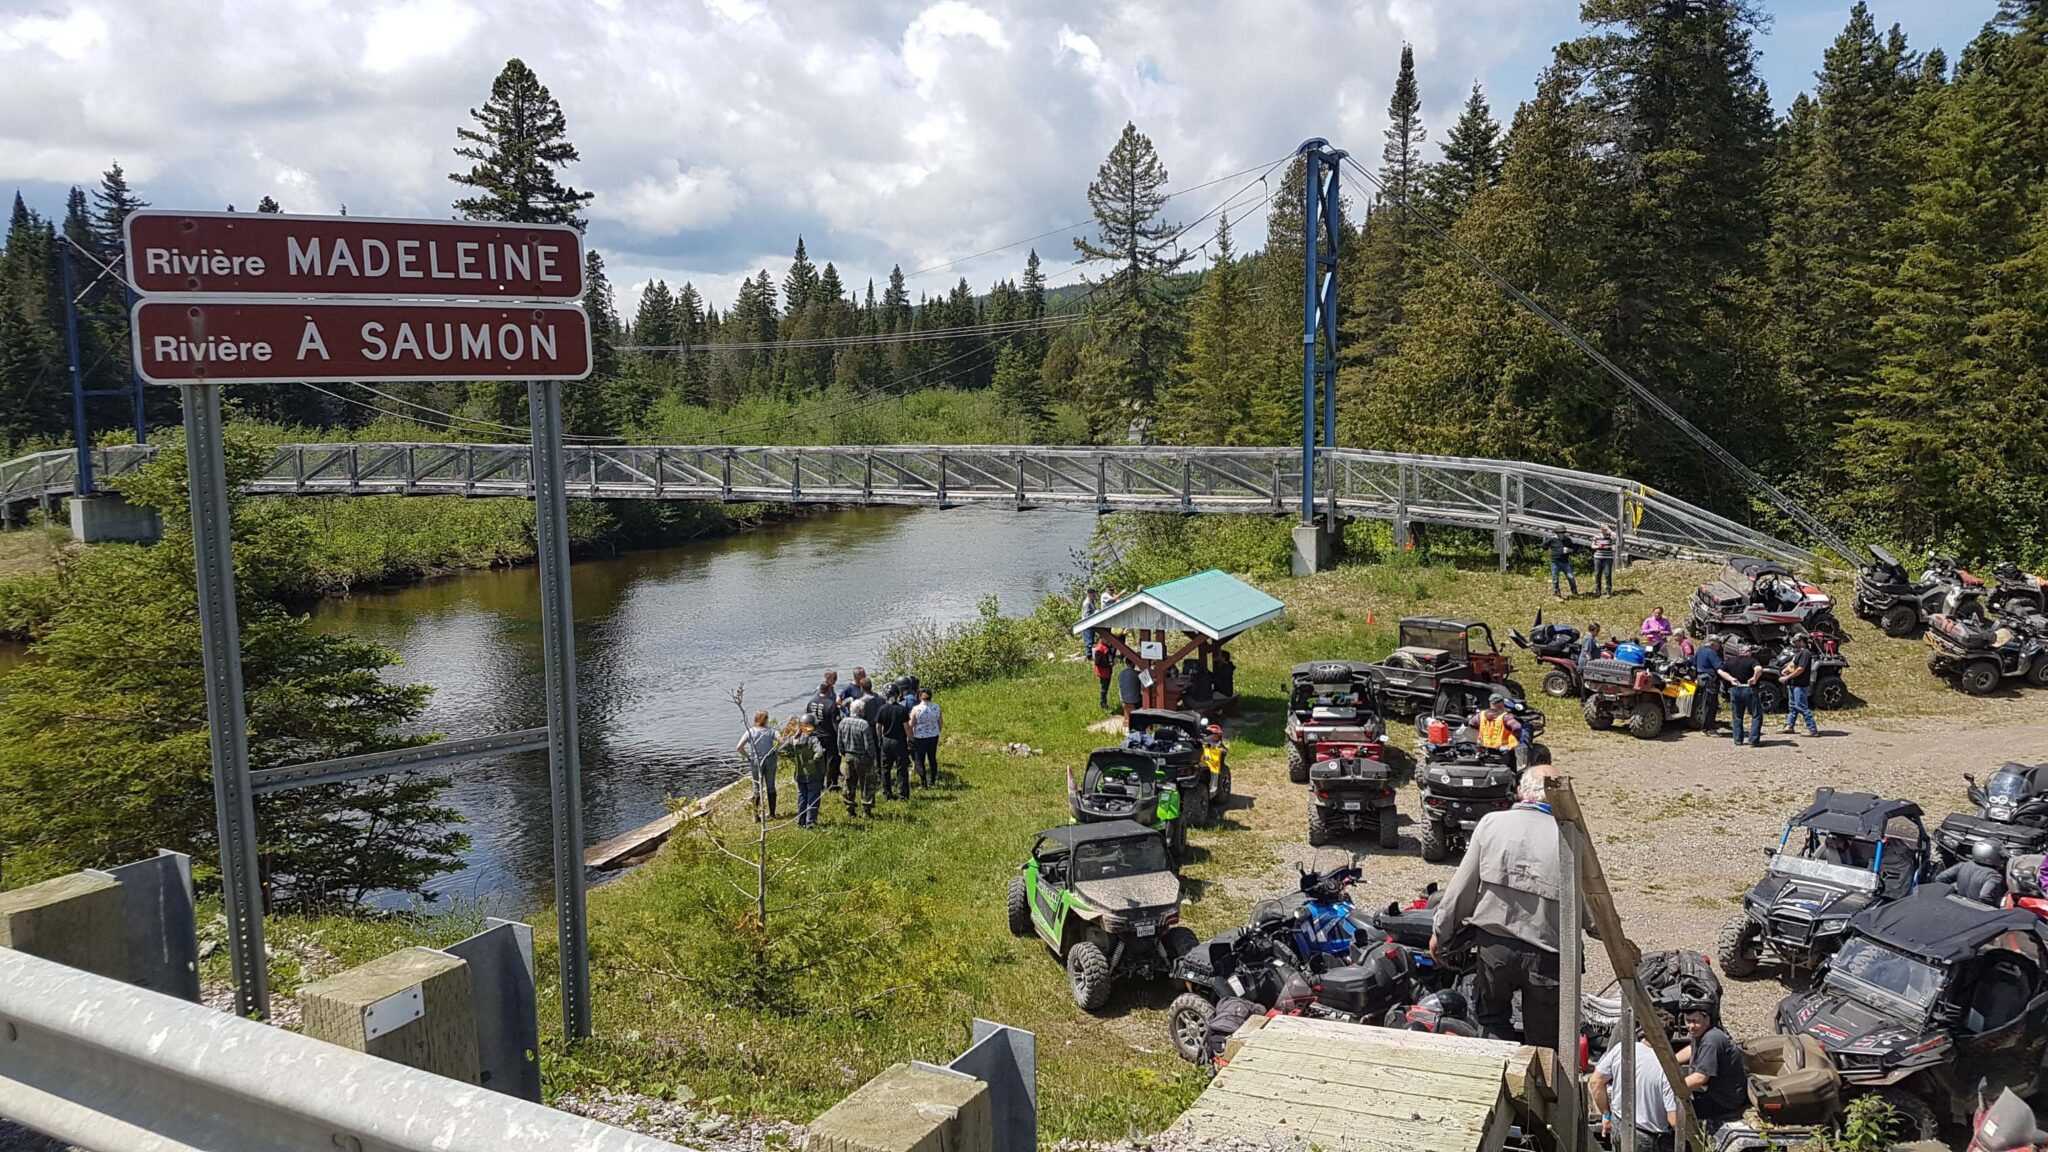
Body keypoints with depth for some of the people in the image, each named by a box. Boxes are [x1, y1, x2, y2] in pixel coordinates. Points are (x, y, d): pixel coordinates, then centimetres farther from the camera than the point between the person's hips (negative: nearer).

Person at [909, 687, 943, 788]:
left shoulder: (916, 709, -16)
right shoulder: (936, 707, -4)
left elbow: (910, 725, -13)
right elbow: (941, 722, 5)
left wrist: (911, 737, 2)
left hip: (920, 738, -4)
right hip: (934, 737, 4)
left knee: (920, 761, 8)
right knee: (932, 758, 18)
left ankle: (923, 783, 10)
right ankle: (932, 781, 28)